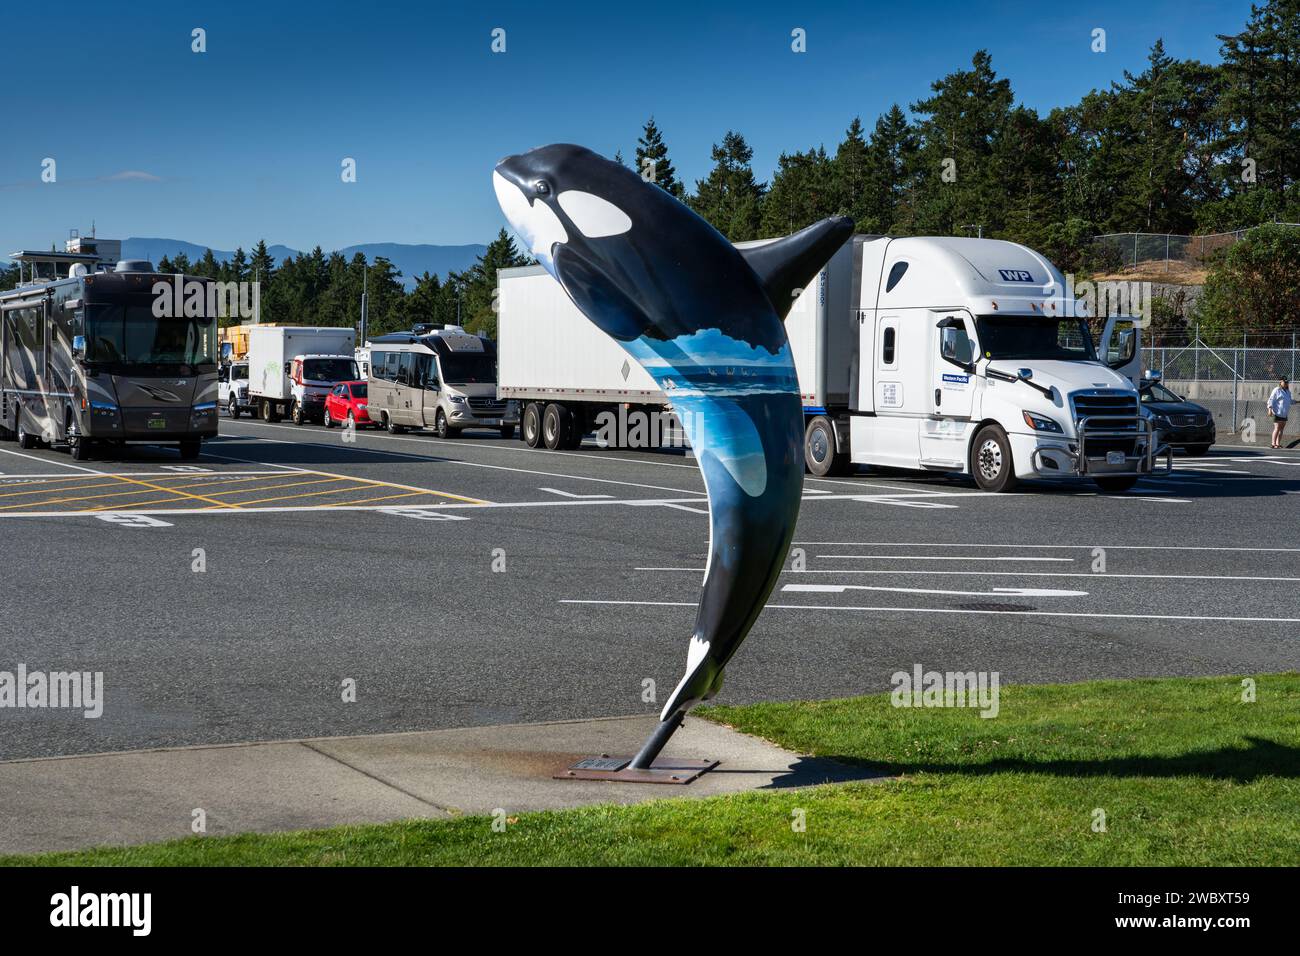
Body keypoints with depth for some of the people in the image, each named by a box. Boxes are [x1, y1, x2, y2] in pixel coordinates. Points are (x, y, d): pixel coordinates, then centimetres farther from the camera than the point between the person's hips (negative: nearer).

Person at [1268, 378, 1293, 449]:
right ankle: (1273, 444, -12)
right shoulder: (1277, 390, -7)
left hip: (1284, 414, 8)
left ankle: (1278, 443, 12)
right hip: (1278, 413, -8)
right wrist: (1270, 409, -21)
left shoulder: (1288, 391, 18)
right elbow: (1271, 400, -13)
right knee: (1277, 429, -12)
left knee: (1281, 429, 7)